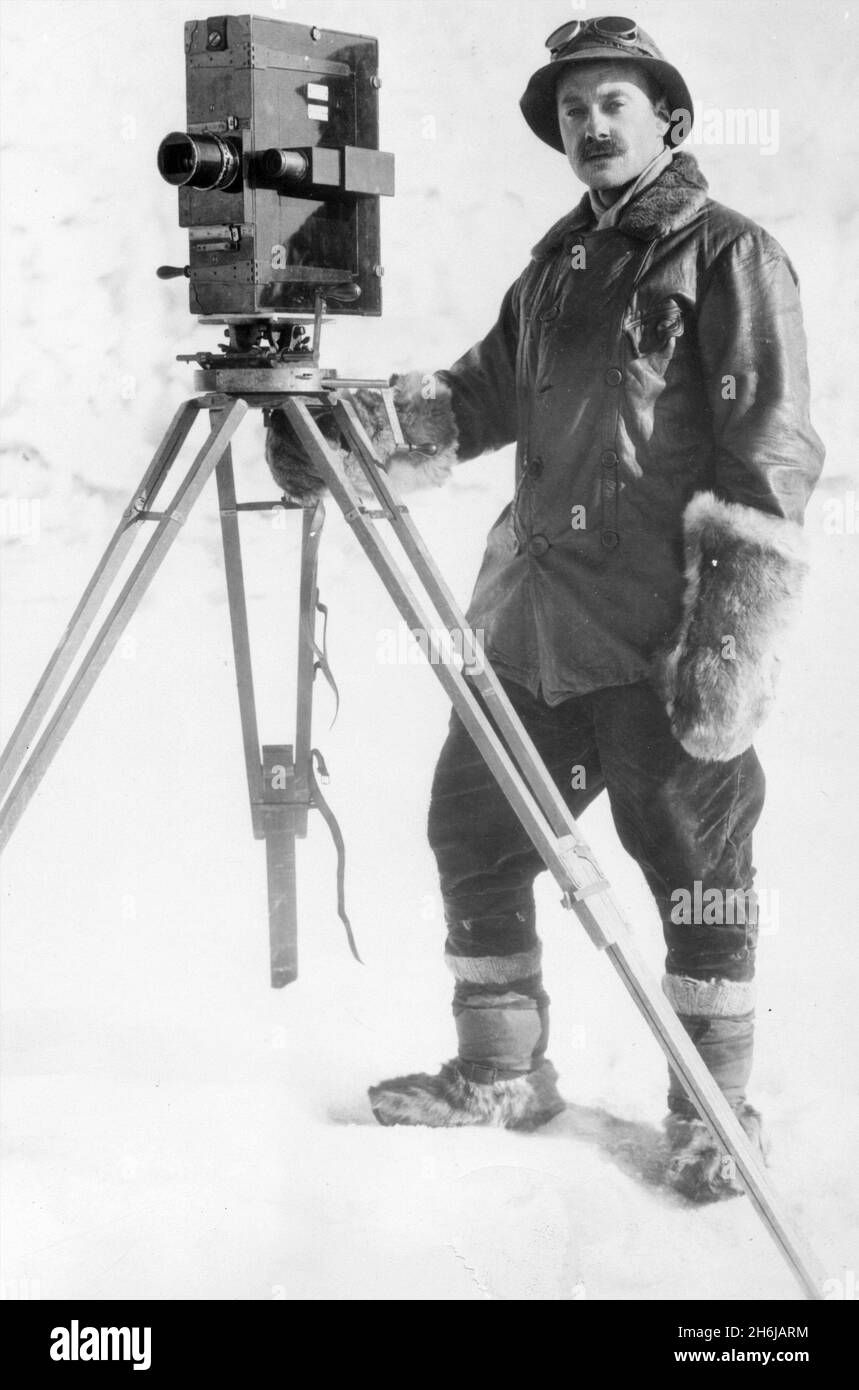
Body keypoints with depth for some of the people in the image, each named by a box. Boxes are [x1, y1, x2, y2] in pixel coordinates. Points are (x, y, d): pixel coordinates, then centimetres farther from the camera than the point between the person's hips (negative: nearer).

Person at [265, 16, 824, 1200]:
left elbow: (771, 458, -11)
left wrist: (735, 636, -19)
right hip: (535, 615, 7)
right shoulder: (560, 257, 17)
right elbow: (484, 393, 18)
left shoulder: (732, 256, -5)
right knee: (473, 835, 12)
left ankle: (715, 1113, 21)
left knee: (697, 875, 3)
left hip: (664, 640, -7)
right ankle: (501, 1074, 30)